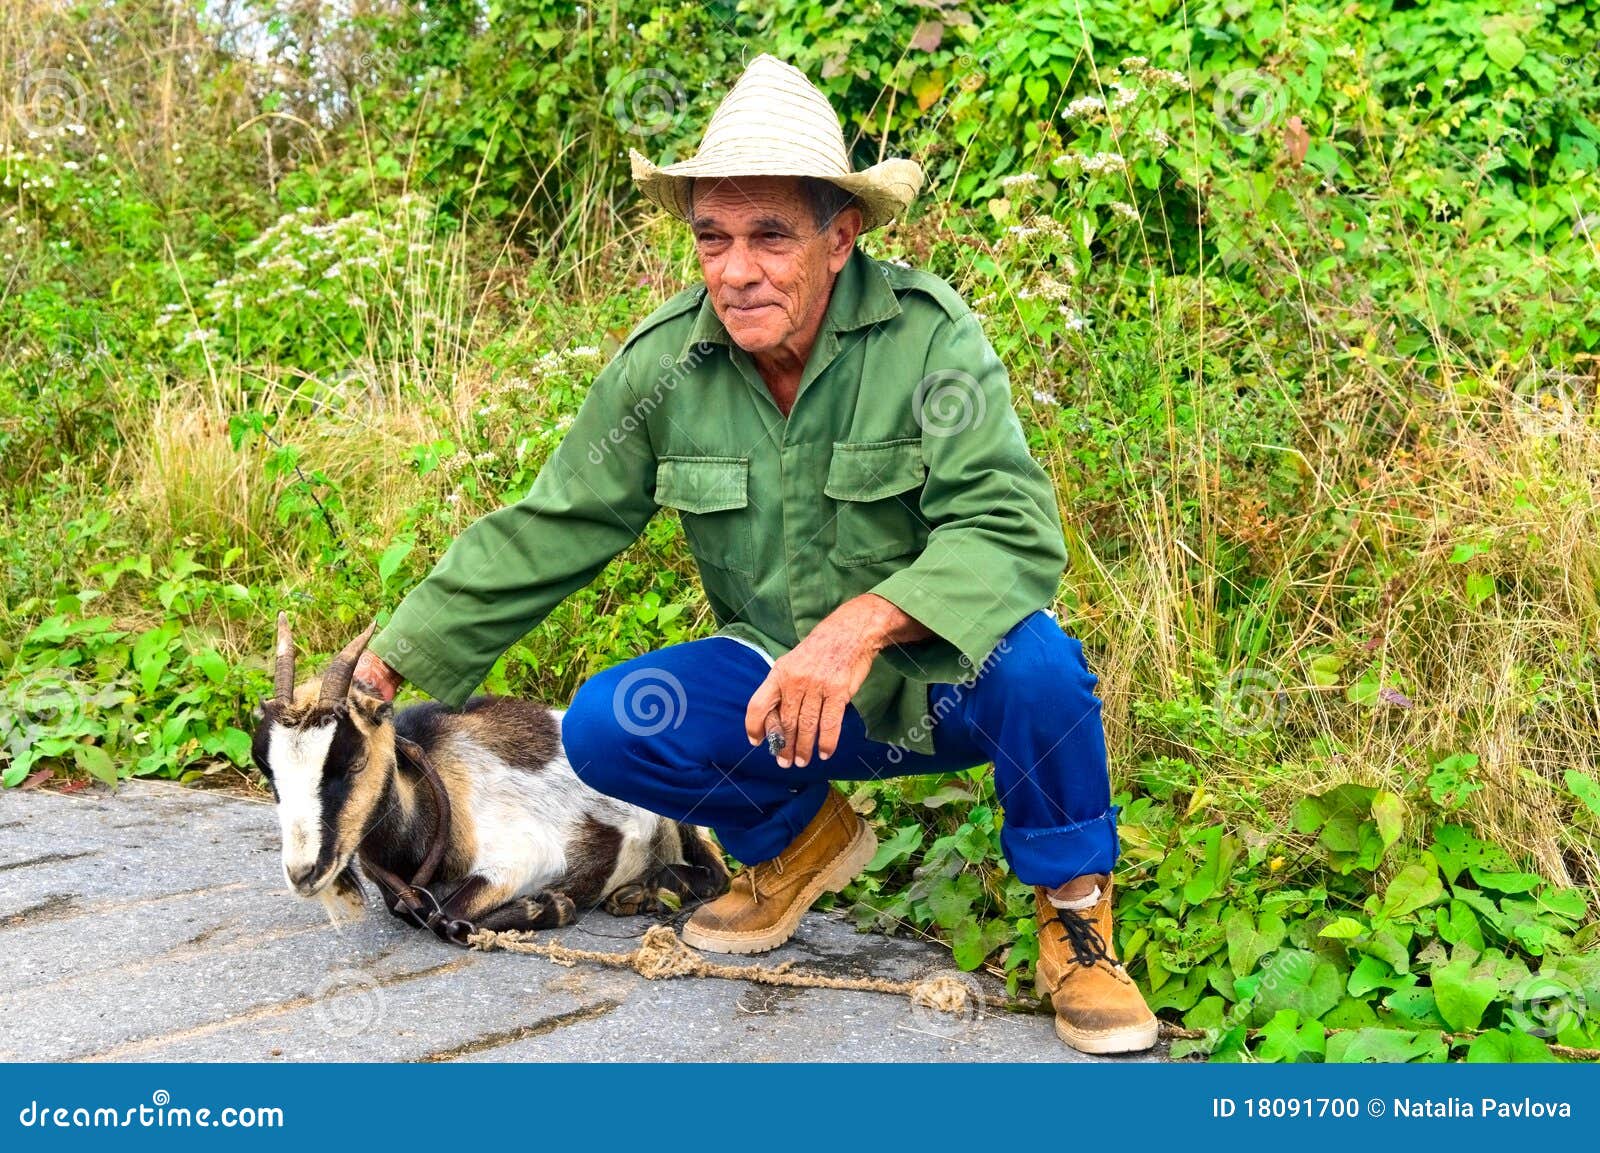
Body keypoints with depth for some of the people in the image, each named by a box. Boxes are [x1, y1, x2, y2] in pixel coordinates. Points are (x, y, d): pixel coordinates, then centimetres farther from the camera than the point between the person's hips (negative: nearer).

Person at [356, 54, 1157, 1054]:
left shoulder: (929, 335, -20)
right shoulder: (662, 364, -9)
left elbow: (1011, 530, -28)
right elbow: (544, 534, -2)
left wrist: (867, 621, -45)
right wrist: (384, 667, -2)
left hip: (946, 677, -3)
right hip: (783, 691, 4)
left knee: (1034, 661, -35)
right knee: (607, 728, -19)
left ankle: (1074, 909, -5)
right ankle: (800, 839, 12)